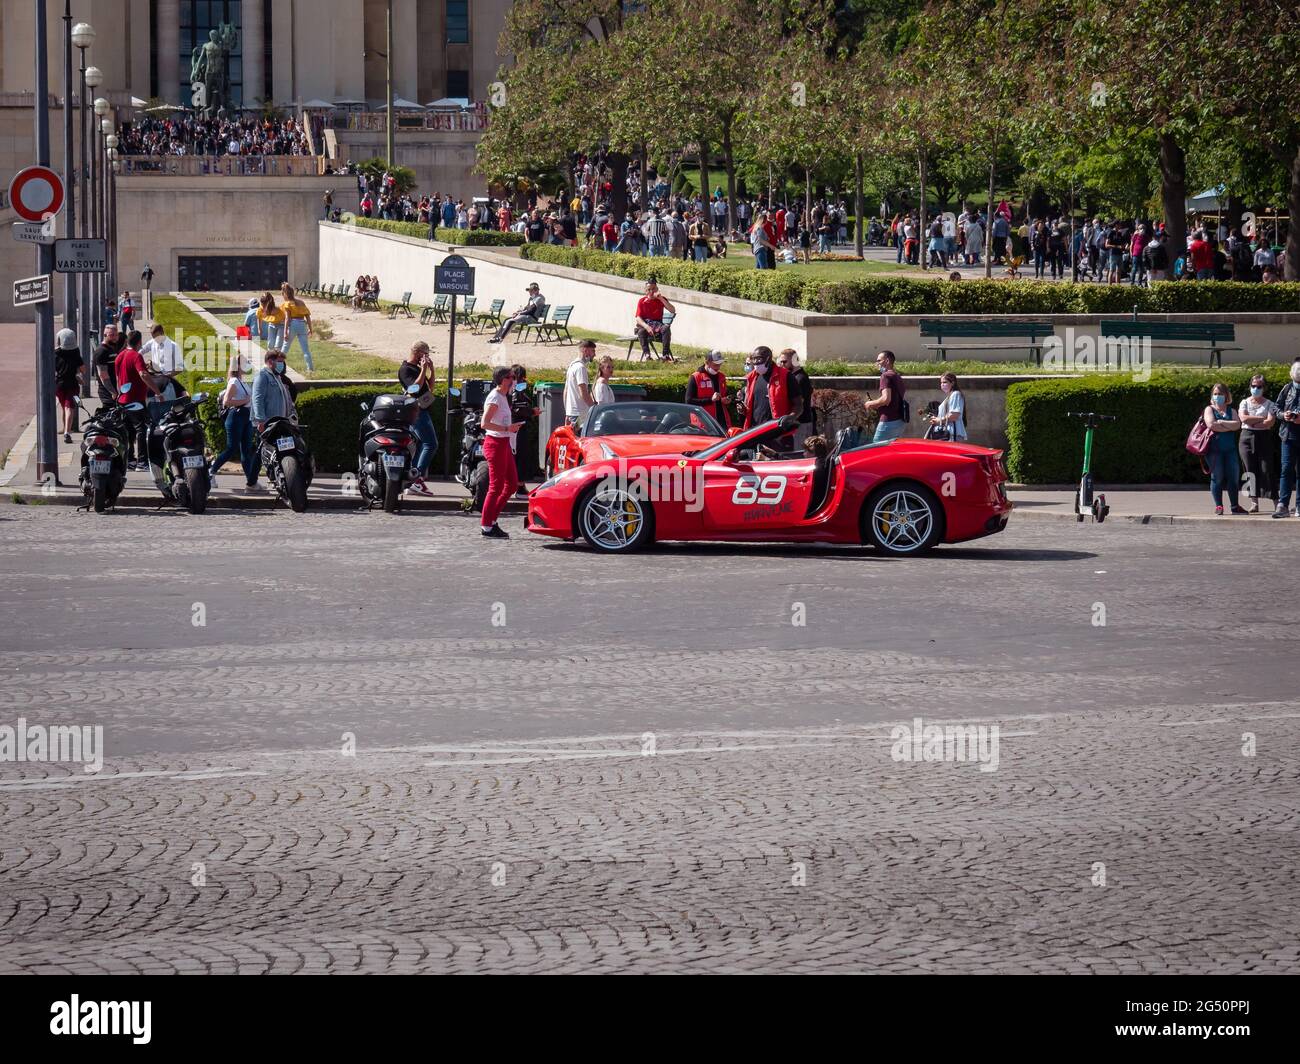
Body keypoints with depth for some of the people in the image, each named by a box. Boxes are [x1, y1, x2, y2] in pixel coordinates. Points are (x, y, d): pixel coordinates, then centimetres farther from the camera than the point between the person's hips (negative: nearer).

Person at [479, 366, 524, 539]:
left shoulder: (503, 397, 15)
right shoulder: (494, 397, -15)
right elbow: (485, 423, -23)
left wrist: (512, 426, 12)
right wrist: (507, 428, -23)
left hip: (504, 444, 10)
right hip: (495, 443, -10)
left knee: (512, 484, 11)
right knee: (496, 486, -6)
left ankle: (492, 520, 18)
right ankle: (487, 526, -1)